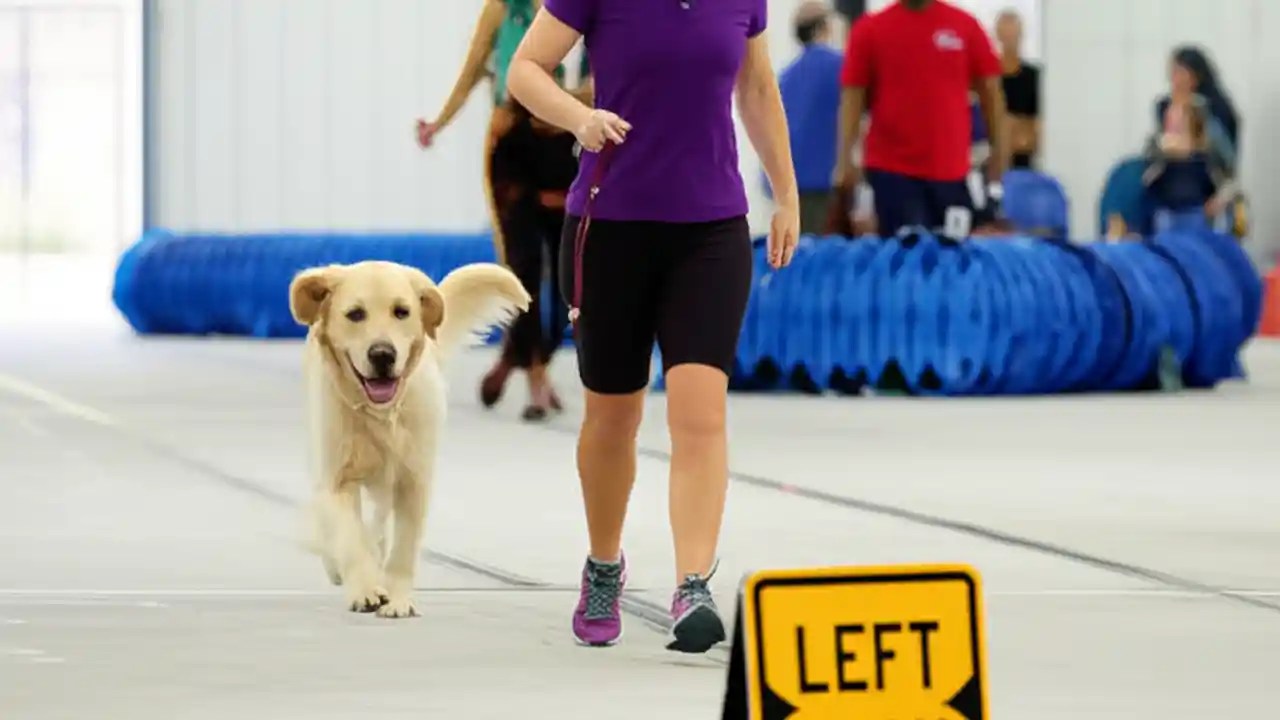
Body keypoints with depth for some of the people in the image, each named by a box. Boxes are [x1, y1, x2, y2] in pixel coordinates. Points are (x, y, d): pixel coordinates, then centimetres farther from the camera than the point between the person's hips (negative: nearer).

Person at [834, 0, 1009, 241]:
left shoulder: (966, 26, 4)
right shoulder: (869, 30, 1)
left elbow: (990, 91, 8)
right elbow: (853, 97, 0)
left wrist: (999, 150, 0)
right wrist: (845, 159, -10)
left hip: (951, 171, 1)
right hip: (891, 169, -1)